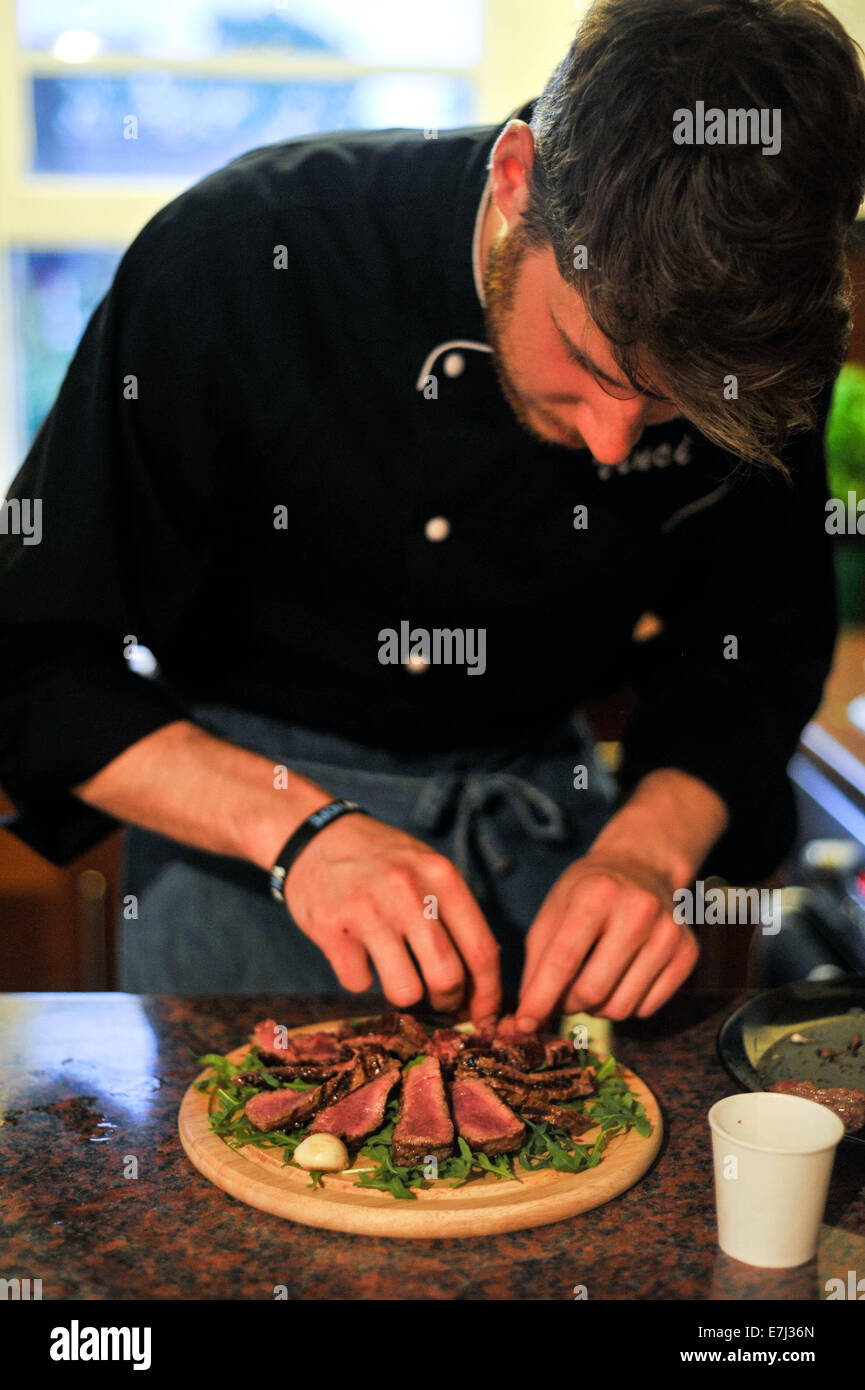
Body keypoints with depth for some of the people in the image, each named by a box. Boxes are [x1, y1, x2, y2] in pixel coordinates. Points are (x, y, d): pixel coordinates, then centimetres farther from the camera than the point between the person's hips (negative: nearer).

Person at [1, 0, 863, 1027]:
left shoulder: (770, 347, -17)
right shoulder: (231, 260, -26)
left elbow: (758, 650, -3)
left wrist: (647, 847, -22)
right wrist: (297, 824, -33)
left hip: (539, 816, 2)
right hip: (235, 813, -1)